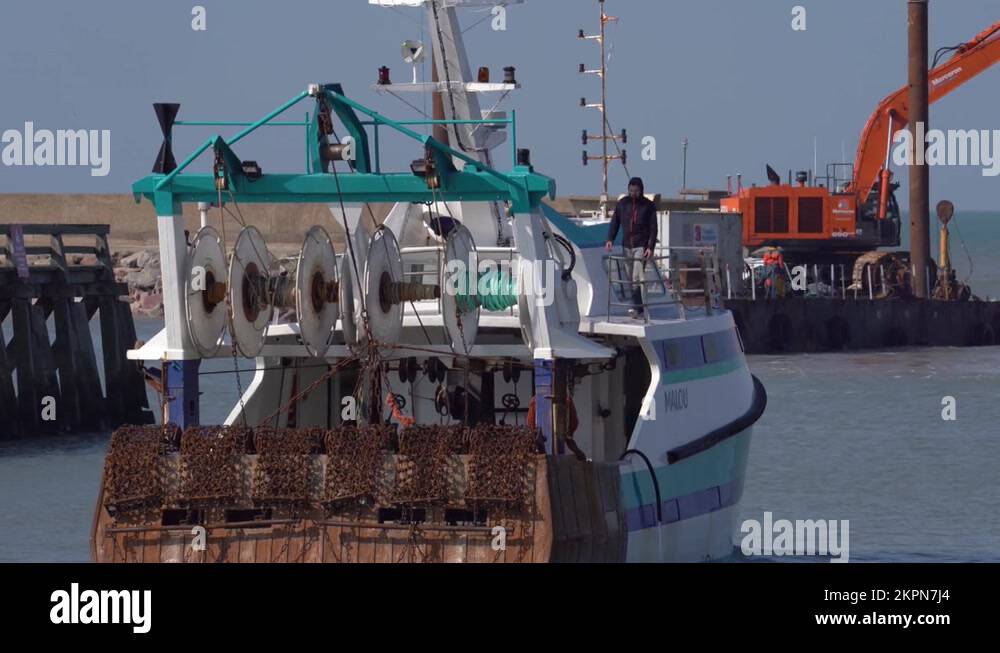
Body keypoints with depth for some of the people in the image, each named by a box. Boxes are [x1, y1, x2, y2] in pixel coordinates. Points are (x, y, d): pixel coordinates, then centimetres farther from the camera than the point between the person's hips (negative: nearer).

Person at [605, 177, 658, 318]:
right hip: (627, 246, 4)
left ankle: (637, 308, -15)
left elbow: (653, 228, -2)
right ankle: (636, 306, 12)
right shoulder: (622, 203, 8)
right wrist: (610, 239, -2)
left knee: (637, 277, -13)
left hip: (641, 246, -4)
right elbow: (615, 222, 12)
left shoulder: (648, 205, -1)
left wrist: (650, 247, -12)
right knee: (630, 278, 5)